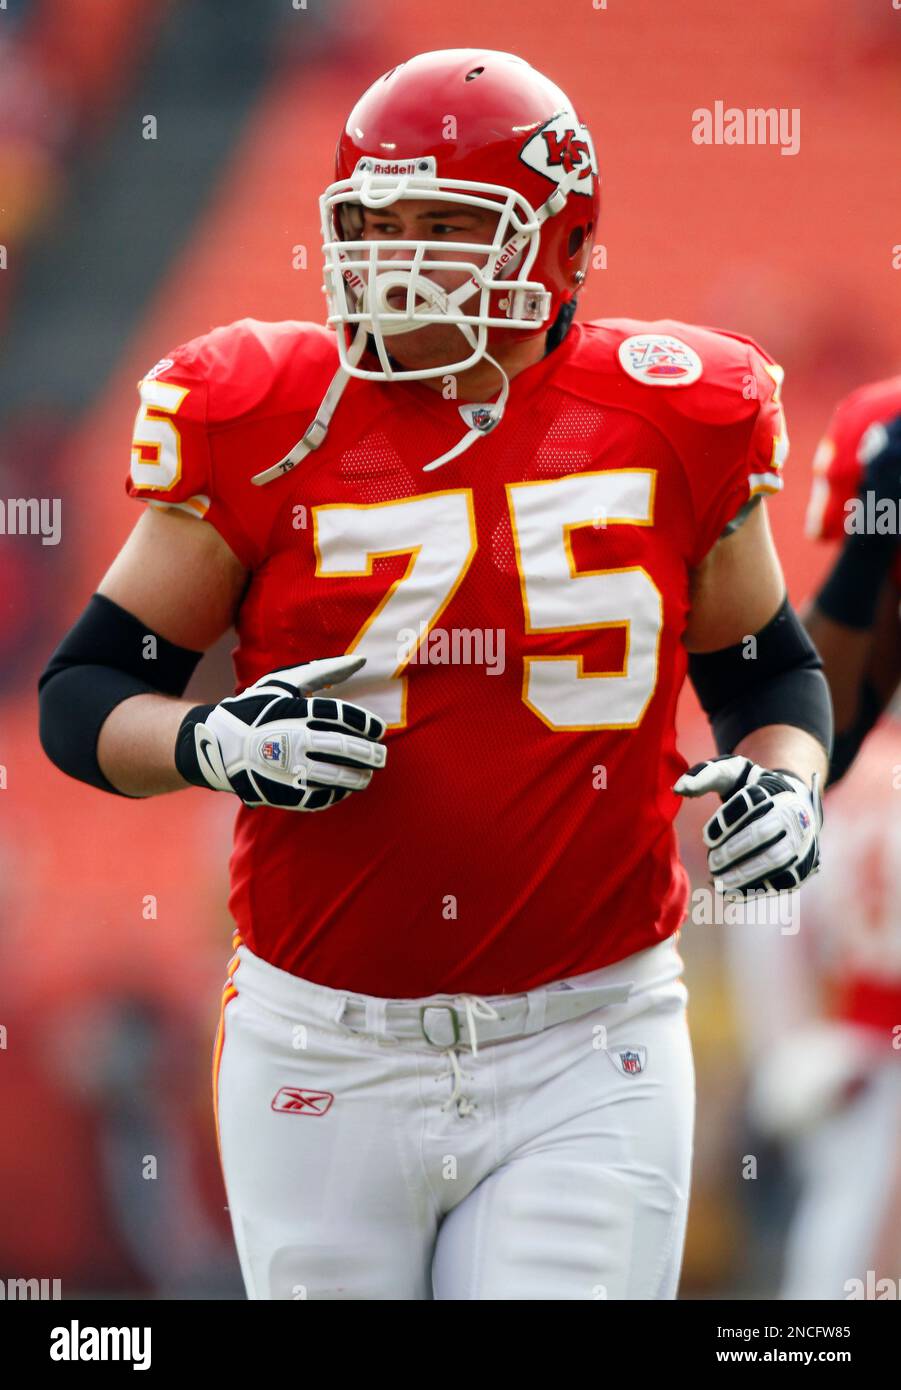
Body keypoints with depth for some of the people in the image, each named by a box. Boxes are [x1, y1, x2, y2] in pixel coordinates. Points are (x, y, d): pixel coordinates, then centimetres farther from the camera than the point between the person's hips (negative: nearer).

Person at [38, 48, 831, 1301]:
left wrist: (784, 784, -4)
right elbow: (83, 692, 3)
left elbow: (768, 670, 17)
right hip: (329, 1055, 0)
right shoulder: (266, 431, -3)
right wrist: (219, 744, -17)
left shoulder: (672, 423, 0)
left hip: (584, 1062, 0)